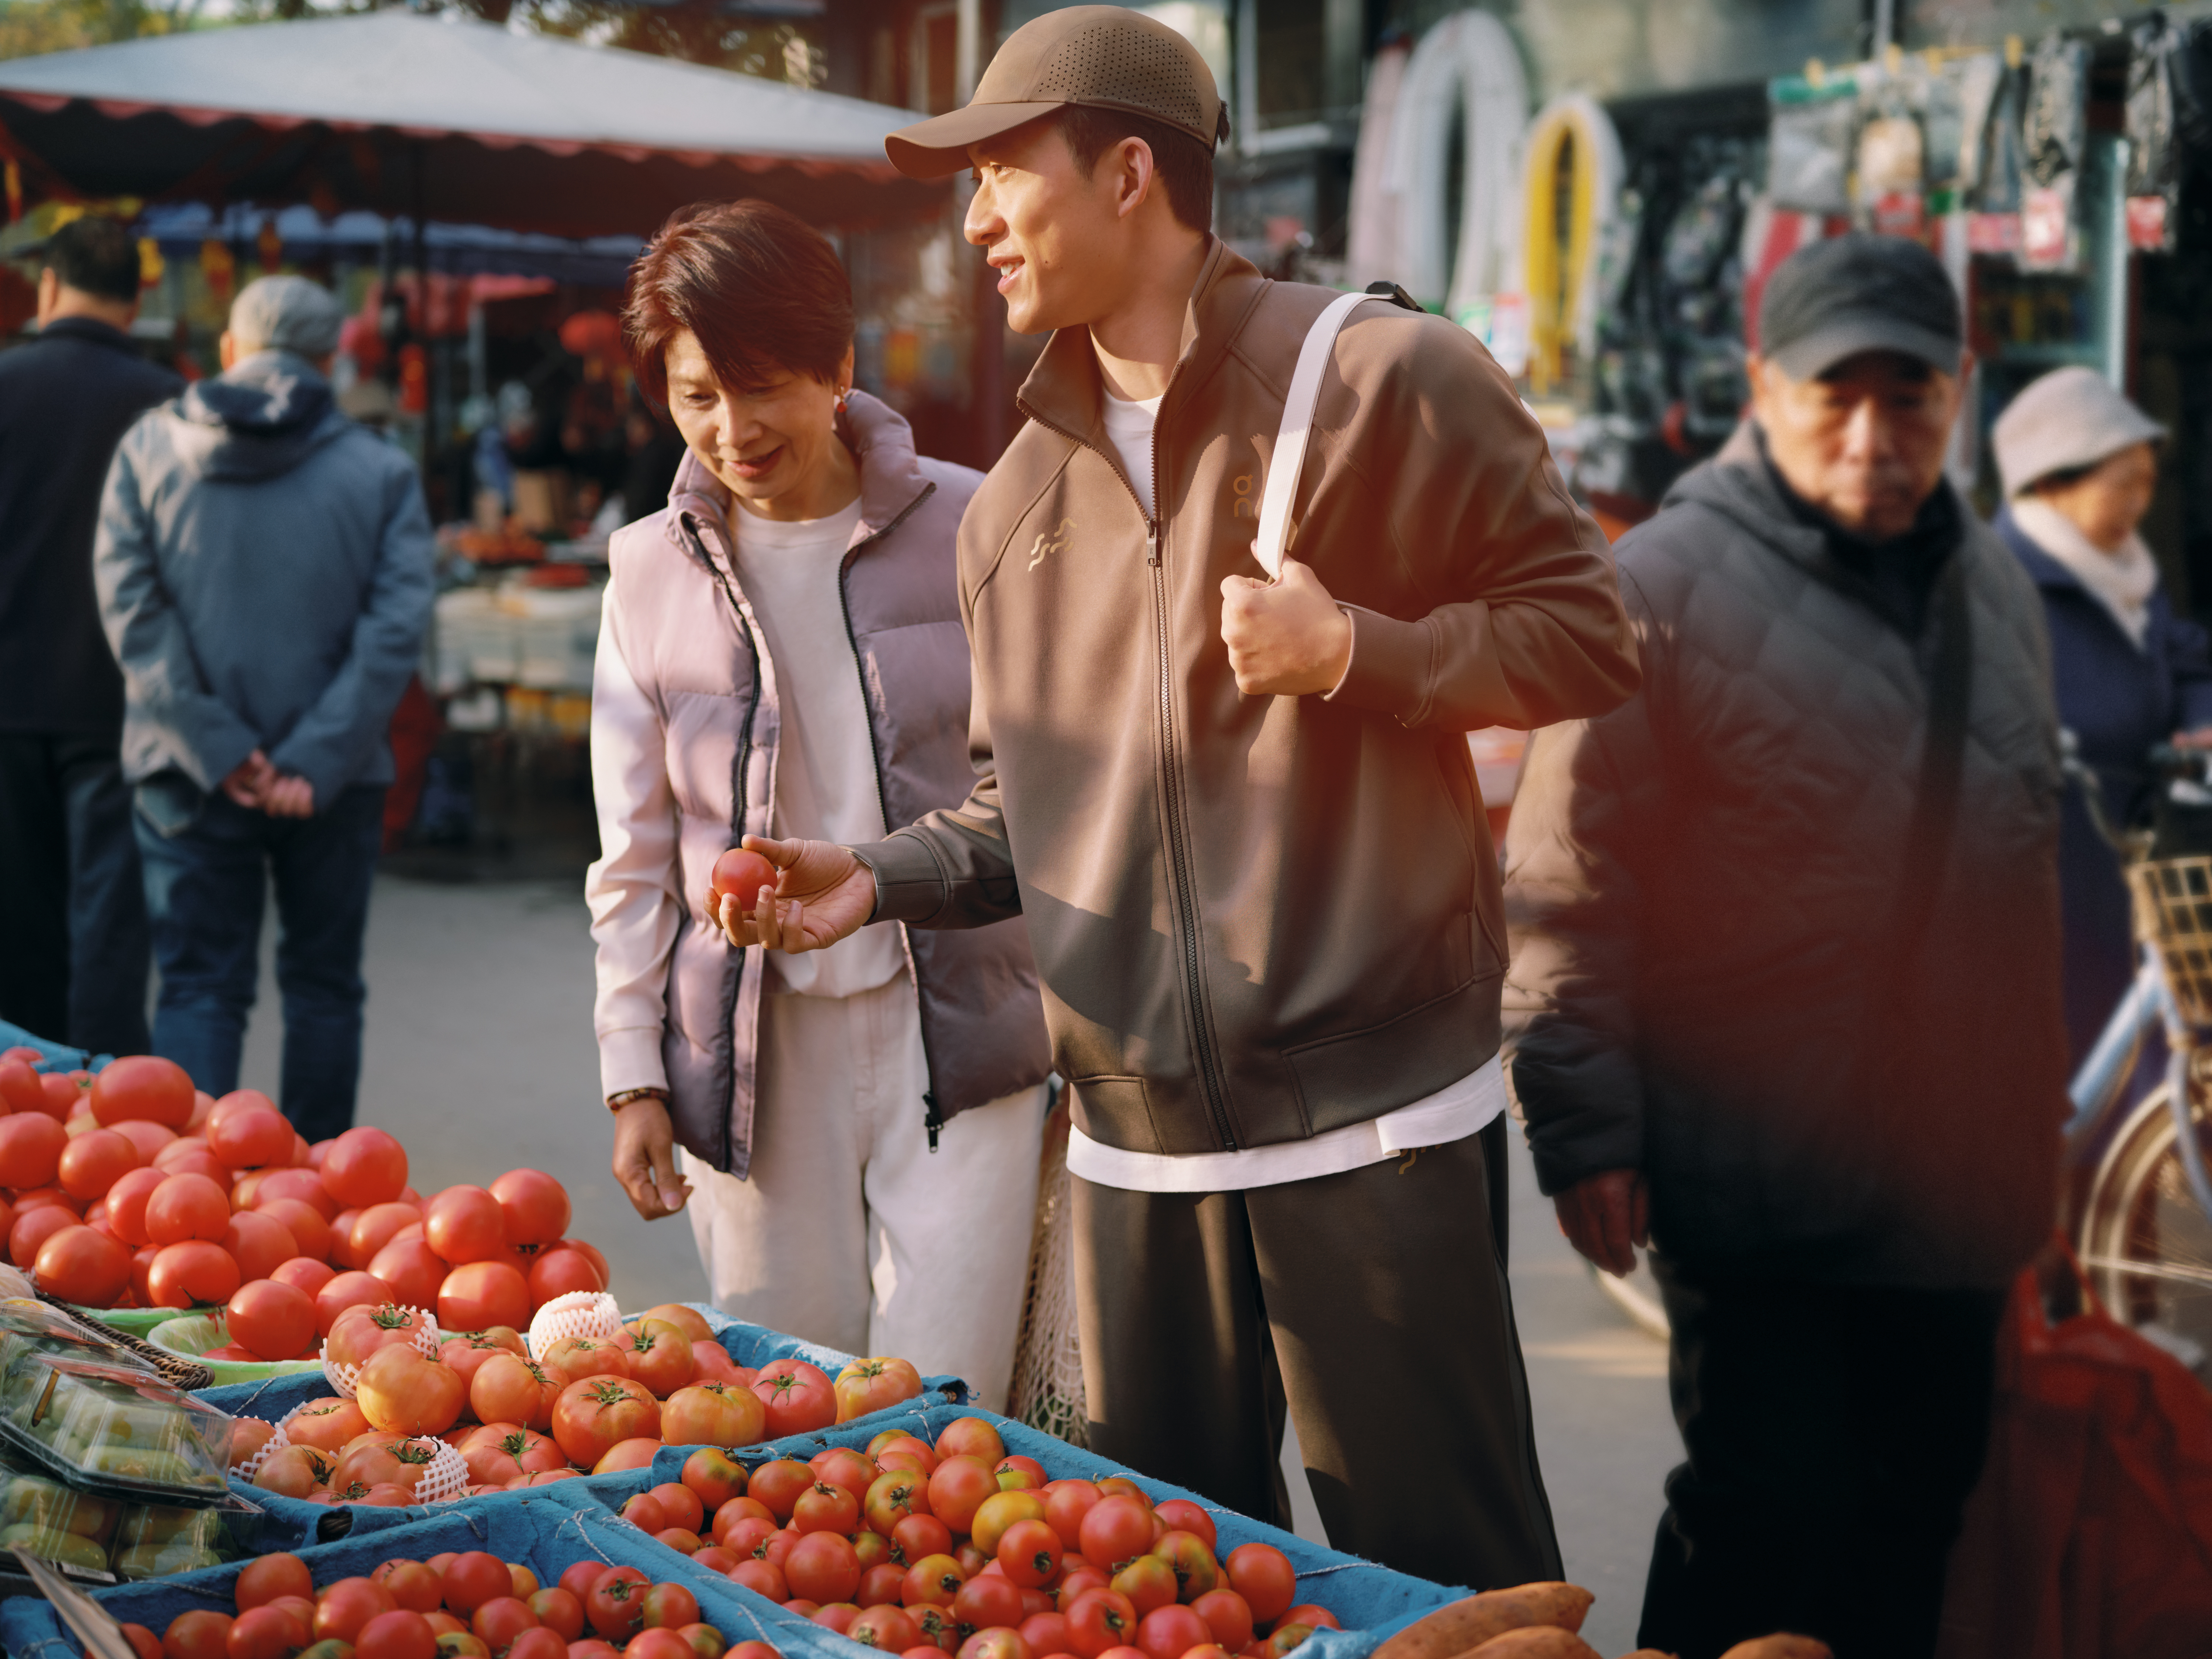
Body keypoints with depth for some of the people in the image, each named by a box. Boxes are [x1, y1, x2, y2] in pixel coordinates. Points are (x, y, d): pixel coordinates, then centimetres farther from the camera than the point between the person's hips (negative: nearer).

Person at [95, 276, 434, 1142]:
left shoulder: (148, 447, 2)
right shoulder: (381, 470, -1)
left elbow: (129, 604, -7)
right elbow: (396, 625, -11)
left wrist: (216, 747, -10)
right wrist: (317, 761, -13)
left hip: (190, 774, 0)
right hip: (333, 778, 0)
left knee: (198, 989, 6)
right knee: (323, 989, 13)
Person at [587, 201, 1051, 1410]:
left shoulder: (968, 528, 0)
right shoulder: (654, 571, 6)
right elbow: (635, 854, 11)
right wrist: (634, 1077, 6)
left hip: (953, 1037, -2)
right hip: (754, 1050, 2)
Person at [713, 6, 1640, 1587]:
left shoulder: (1383, 378, -6)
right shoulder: (1017, 499, 13)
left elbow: (1587, 632, -3)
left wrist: (1354, 652, -16)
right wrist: (883, 876, 0)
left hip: (1372, 1122, -6)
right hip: (1139, 1142, 6)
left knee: (1449, 1587, 1)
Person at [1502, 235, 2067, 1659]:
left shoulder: (1995, 587, 12)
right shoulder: (1665, 587, -9)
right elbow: (1570, 884, -11)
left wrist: (2039, 1130, 21)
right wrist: (1585, 1129, -14)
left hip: (1956, 1186, 7)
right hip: (1762, 1194, -6)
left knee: (1915, 1527, 14)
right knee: (1766, 1529, -2)